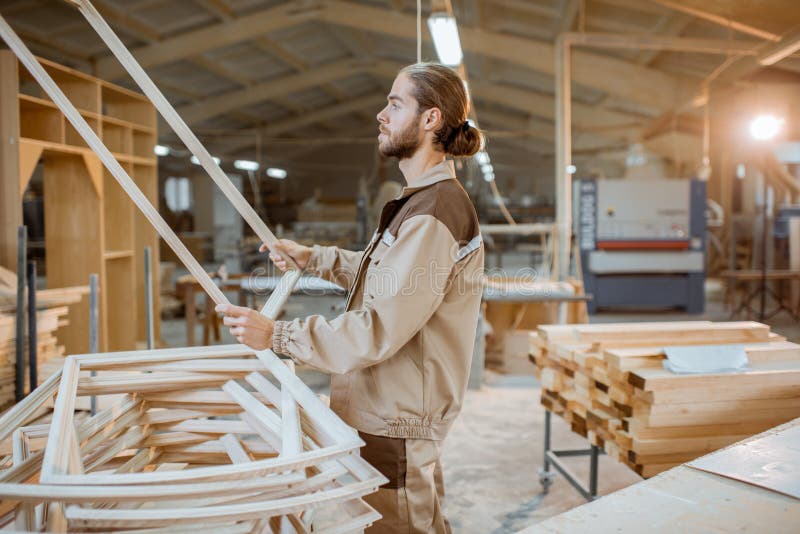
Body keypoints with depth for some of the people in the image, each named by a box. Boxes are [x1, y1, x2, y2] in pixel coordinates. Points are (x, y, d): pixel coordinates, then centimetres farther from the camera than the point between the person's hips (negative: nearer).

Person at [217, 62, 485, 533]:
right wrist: (313, 258, 17)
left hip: (395, 421, -10)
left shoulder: (433, 216, -24)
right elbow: (386, 274, 23)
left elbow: (379, 331, -27)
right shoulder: (426, 200, 11)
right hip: (389, 407, 10)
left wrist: (277, 335, -23)